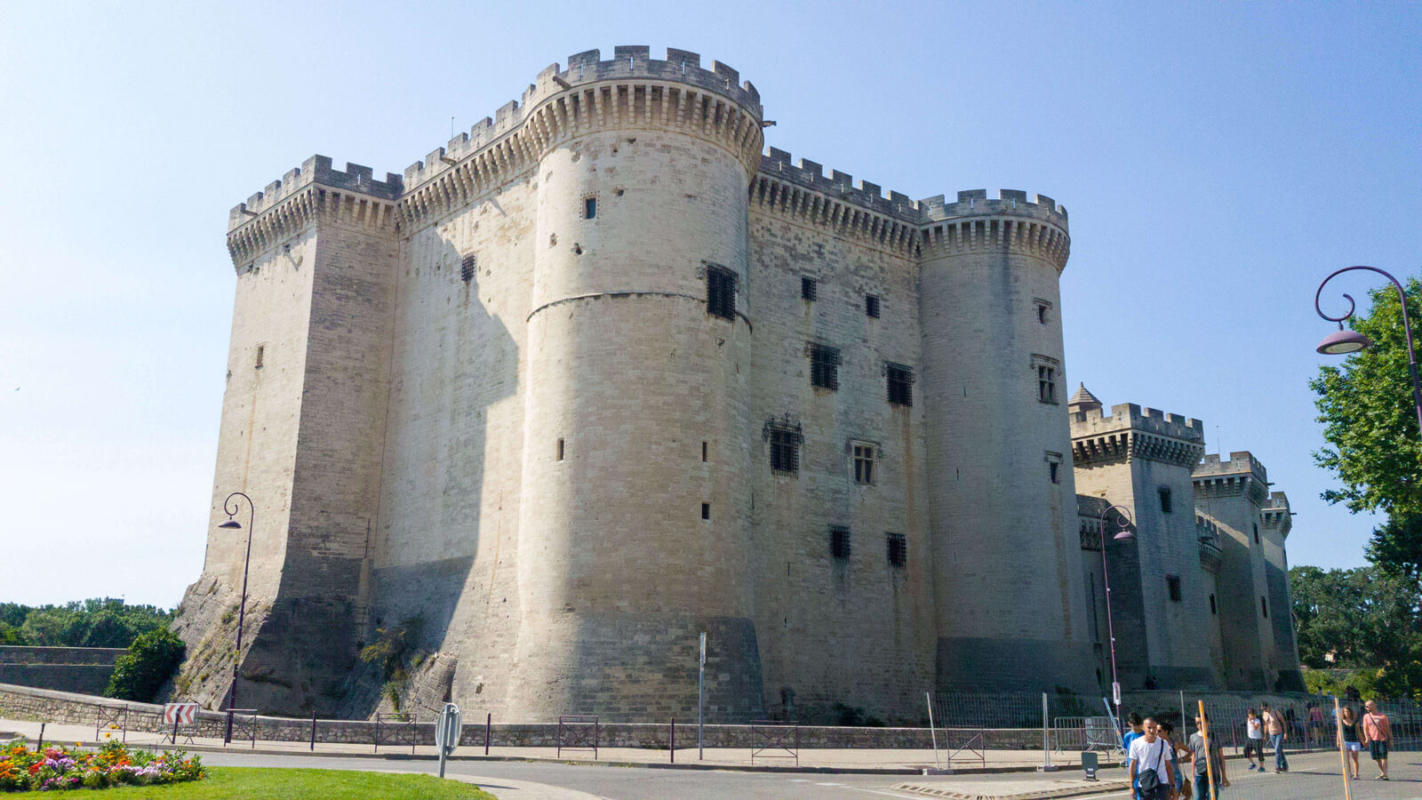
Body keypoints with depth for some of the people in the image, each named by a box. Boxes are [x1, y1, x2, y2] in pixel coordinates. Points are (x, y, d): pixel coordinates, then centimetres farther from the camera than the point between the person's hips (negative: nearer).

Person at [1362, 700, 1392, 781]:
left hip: (1382, 739, -4)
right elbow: (1365, 728, 6)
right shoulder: (1366, 716, 7)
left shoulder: (1382, 716, -2)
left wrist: (1390, 738, 0)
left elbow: (1387, 728, 2)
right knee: (1376, 758, 7)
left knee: (1383, 757, -4)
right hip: (1372, 740, 4)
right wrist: (1367, 737, -9)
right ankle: (1382, 773, 21)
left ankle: (1385, 775, -4)